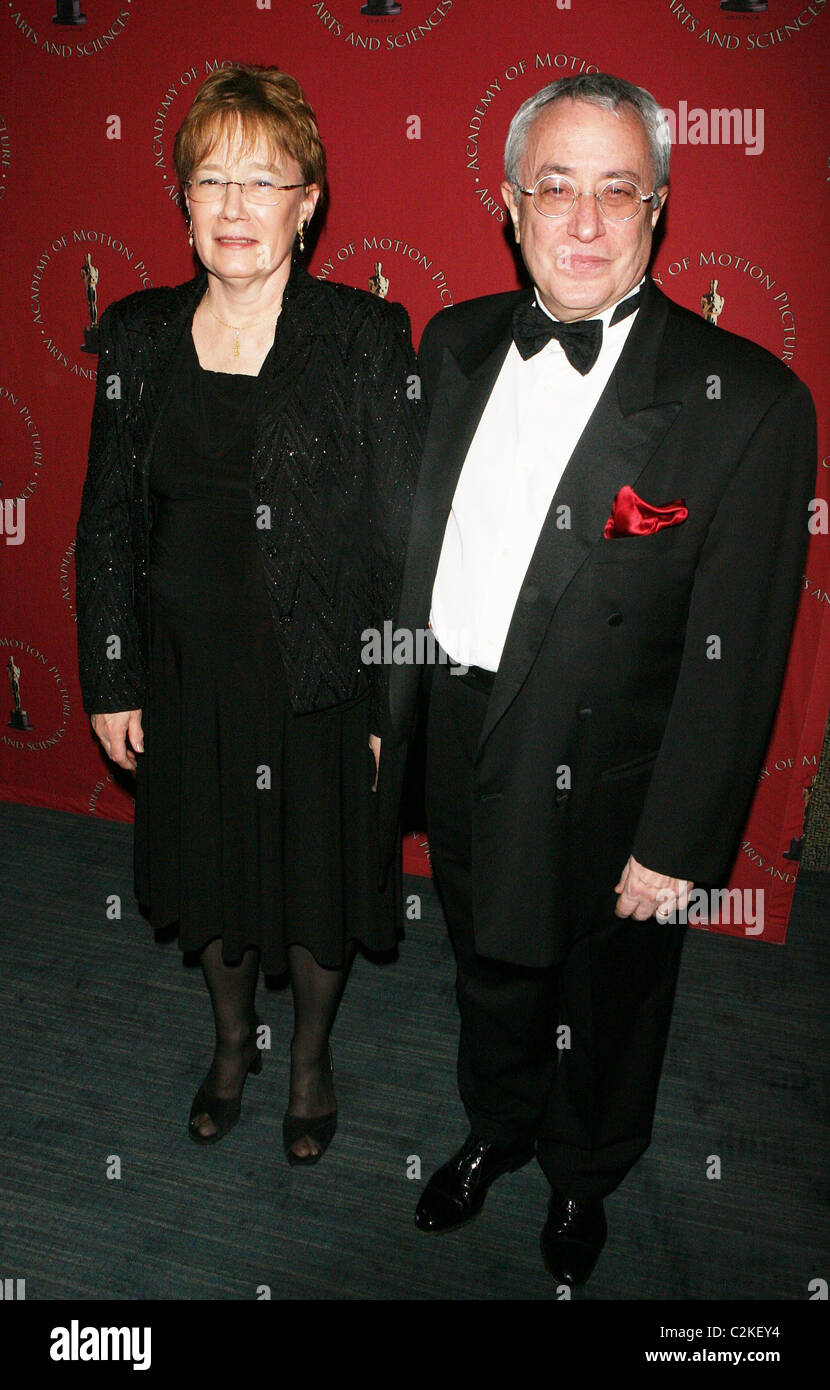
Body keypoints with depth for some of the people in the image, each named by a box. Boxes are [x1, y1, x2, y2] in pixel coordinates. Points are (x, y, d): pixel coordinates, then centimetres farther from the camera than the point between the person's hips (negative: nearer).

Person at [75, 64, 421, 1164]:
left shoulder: (367, 336, -10)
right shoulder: (138, 336, 1)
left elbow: (404, 532, -10)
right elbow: (107, 521, 5)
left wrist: (401, 704, -10)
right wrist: (112, 680, 4)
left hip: (323, 679, -3)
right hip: (189, 674, 3)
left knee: (319, 884, 15)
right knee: (212, 880, 21)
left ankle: (312, 1058, 45)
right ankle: (233, 1042, 50)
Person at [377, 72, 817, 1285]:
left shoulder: (747, 401, -18)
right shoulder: (457, 345, -1)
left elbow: (734, 658, -17)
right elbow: (416, 539, 7)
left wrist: (678, 847, -15)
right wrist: (384, 709, 9)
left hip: (604, 779, -4)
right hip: (461, 748, 5)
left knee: (604, 1006, 22)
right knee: (490, 976, 27)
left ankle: (585, 1176, 53)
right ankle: (497, 1130, 58)